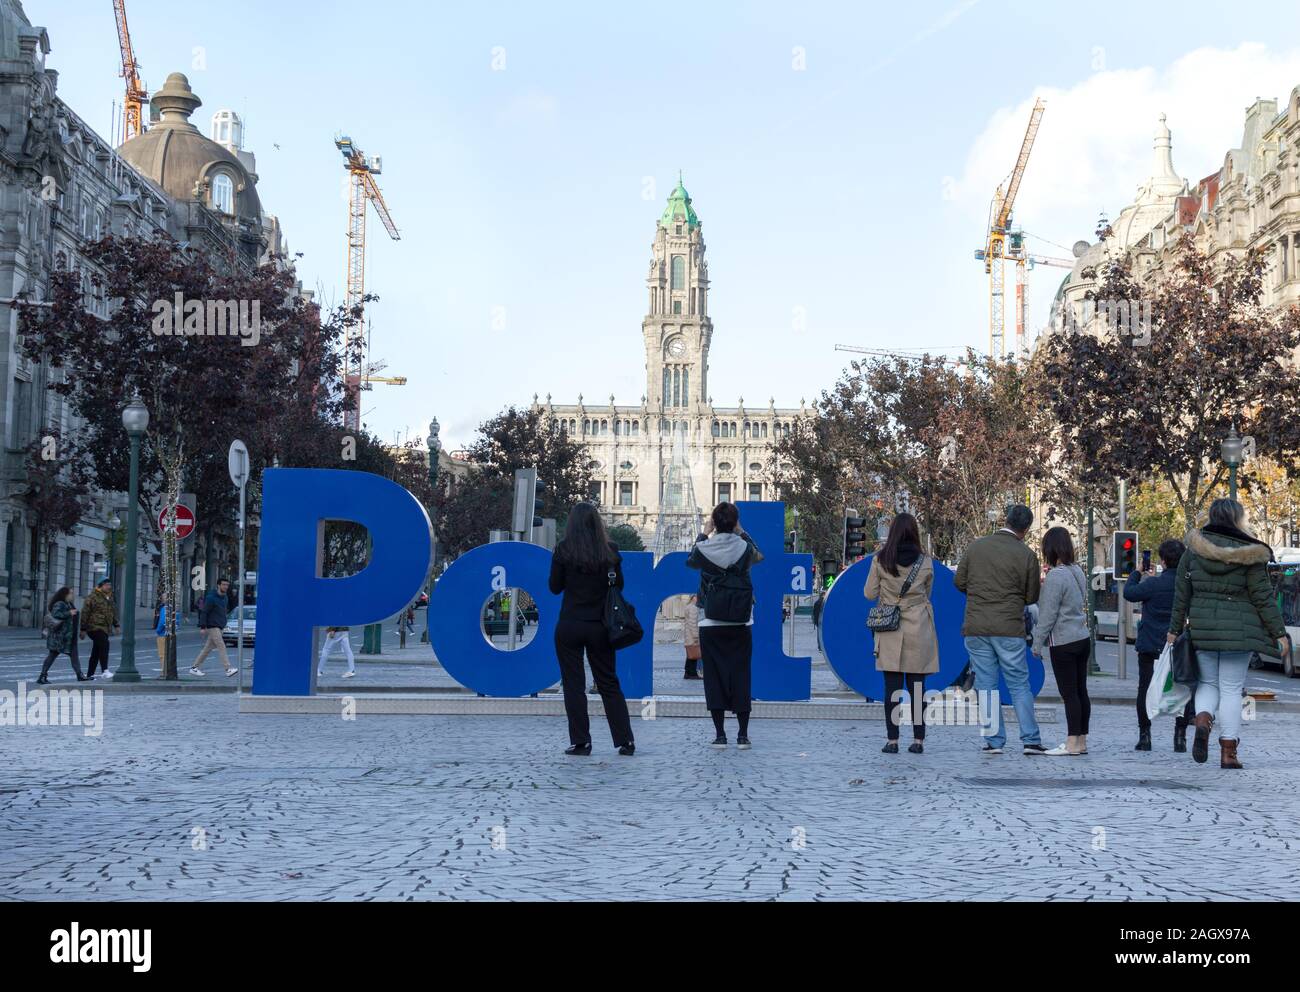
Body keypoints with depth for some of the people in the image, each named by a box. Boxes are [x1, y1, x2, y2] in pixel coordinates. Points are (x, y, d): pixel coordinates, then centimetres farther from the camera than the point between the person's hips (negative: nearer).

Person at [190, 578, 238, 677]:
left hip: (219, 627, 8)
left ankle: (194, 668, 18)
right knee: (221, 647, -14)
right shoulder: (211, 598, -12)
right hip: (212, 627, -8)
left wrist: (224, 623, 16)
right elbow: (204, 612, -13)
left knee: (208, 648, 11)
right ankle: (228, 669, -18)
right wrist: (203, 627, -17)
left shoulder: (225, 598, 13)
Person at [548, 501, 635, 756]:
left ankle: (580, 742, 3)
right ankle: (625, 740, 10)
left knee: (573, 684, 5)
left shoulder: (563, 550, -7)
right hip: (600, 627, 3)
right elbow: (618, 585, 7)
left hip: (569, 626, -2)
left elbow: (555, 587, 0)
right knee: (609, 683, 12)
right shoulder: (610, 550, -2)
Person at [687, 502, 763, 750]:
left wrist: (704, 534, 25)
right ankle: (743, 735, 5)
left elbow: (690, 561, 18)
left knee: (714, 676, 4)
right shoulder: (744, 547, -6)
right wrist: (741, 532, 21)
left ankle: (720, 734, 3)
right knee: (740, 675, 5)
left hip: (710, 624, 0)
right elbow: (759, 556, 19)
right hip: (741, 624, 0)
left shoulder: (704, 548, -6)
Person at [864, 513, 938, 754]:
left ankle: (892, 740, 0)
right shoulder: (925, 563, -2)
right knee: (916, 686, 5)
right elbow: (926, 594, 10)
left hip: (889, 630, 0)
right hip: (918, 630, 1)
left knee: (892, 686, 1)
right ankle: (918, 739, 6)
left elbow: (870, 593, 2)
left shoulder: (880, 560, -4)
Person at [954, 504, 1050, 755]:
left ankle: (993, 741, 7)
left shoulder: (976, 546, 1)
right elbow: (1032, 597, 1)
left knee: (986, 685, 7)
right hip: (1009, 629, -2)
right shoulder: (1027, 556, -6)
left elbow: (960, 582, 7)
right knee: (1019, 685, 6)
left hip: (975, 627, 2)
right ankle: (1030, 740, 5)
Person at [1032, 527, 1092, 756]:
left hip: (1063, 643, -8)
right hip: (1083, 638, 8)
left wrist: (1037, 643, -8)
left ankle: (1072, 743, -3)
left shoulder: (1055, 577, -16)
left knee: (1069, 694, -5)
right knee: (1081, 691, 10)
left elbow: (1048, 615, -16)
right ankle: (1082, 741, 14)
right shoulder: (1078, 572, 10)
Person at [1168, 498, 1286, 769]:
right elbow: (1263, 596, -4)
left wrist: (1175, 628, 14)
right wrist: (1279, 632, 3)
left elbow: (1181, 594, 6)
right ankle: (1228, 752, 5)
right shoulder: (1248, 555, -6)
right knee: (1232, 688, 5)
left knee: (1208, 682, 17)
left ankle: (1202, 719, -13)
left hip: (1202, 628, 2)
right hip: (1239, 631, -2)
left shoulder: (1193, 550, 2)